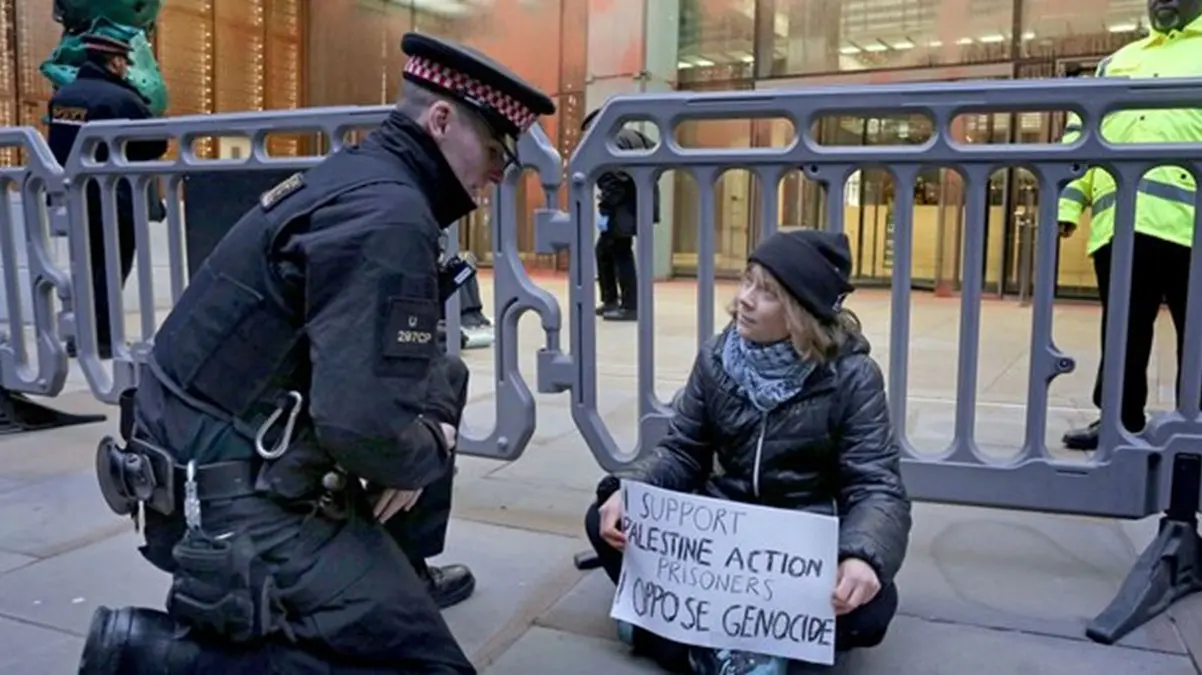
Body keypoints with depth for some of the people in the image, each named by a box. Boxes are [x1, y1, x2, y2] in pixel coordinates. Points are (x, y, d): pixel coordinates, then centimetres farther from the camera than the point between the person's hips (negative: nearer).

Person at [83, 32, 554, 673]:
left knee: (442, 380, 18)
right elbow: (366, 426, -31)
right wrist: (429, 451, -10)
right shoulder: (388, 214, -21)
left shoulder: (357, 175, 9)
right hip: (235, 500, -10)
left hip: (222, 458, 10)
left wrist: (433, 422, 1)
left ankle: (398, 577, 29)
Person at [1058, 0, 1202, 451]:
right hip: (1118, 223, 3)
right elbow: (1081, 136, 18)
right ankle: (1122, 421, 20)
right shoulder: (1115, 63, 25)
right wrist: (1068, 202, 6)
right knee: (1122, 333, 9)